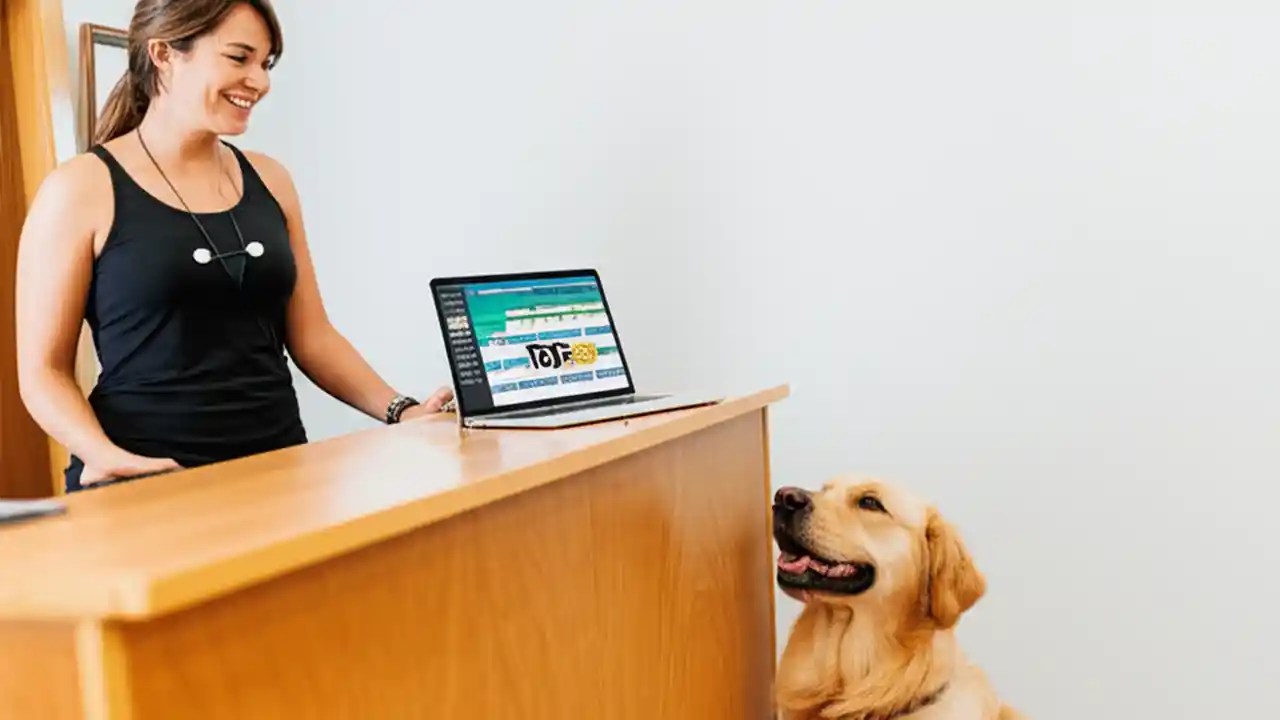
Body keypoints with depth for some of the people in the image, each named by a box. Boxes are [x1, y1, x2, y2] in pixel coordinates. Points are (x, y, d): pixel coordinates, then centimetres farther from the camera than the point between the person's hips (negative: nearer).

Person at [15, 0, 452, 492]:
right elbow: (43, 370, -2)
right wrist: (104, 454, -20)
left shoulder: (268, 180, 10)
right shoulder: (82, 189, -2)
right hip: (149, 483, -4)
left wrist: (399, 412, 0)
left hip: (276, 466, 4)